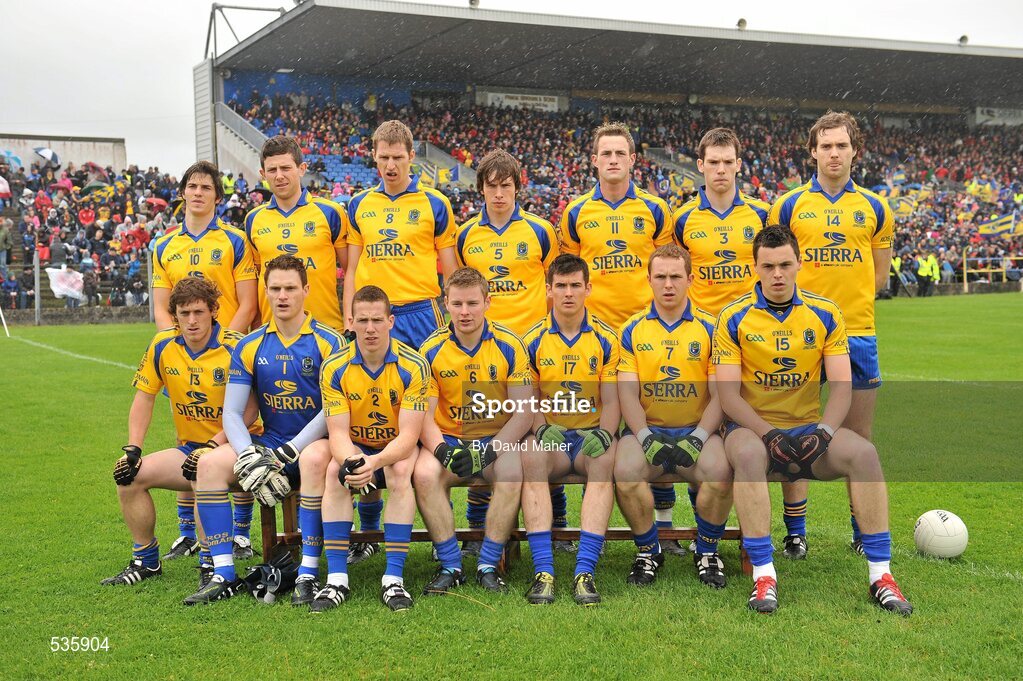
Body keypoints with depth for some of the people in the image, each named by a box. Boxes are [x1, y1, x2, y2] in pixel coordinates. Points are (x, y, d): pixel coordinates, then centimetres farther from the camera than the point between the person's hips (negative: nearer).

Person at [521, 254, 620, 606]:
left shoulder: (606, 338, 4)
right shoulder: (533, 340, 5)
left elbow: (611, 401, 2)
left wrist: (604, 433, -18)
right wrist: (541, 429, -16)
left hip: (591, 435, 0)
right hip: (552, 436, 0)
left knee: (605, 459, -35)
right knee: (530, 457, -34)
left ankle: (585, 571, -37)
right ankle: (543, 571, -35)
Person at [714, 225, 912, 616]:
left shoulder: (826, 314, 3)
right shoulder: (734, 319, -4)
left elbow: (841, 385, -1)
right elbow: (728, 393, -8)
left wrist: (824, 430, -19)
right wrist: (769, 434, -21)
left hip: (810, 427, 2)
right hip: (753, 426, -2)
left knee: (864, 453, -26)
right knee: (748, 455, -37)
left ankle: (880, 574, -17)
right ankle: (763, 575, -30)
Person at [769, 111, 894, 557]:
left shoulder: (875, 208, 8)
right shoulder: (788, 206, 3)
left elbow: (879, 276, 13)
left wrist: (847, 300, 2)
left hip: (857, 332, 2)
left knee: (859, 436, 7)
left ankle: (864, 531, 19)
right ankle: (795, 531, 12)